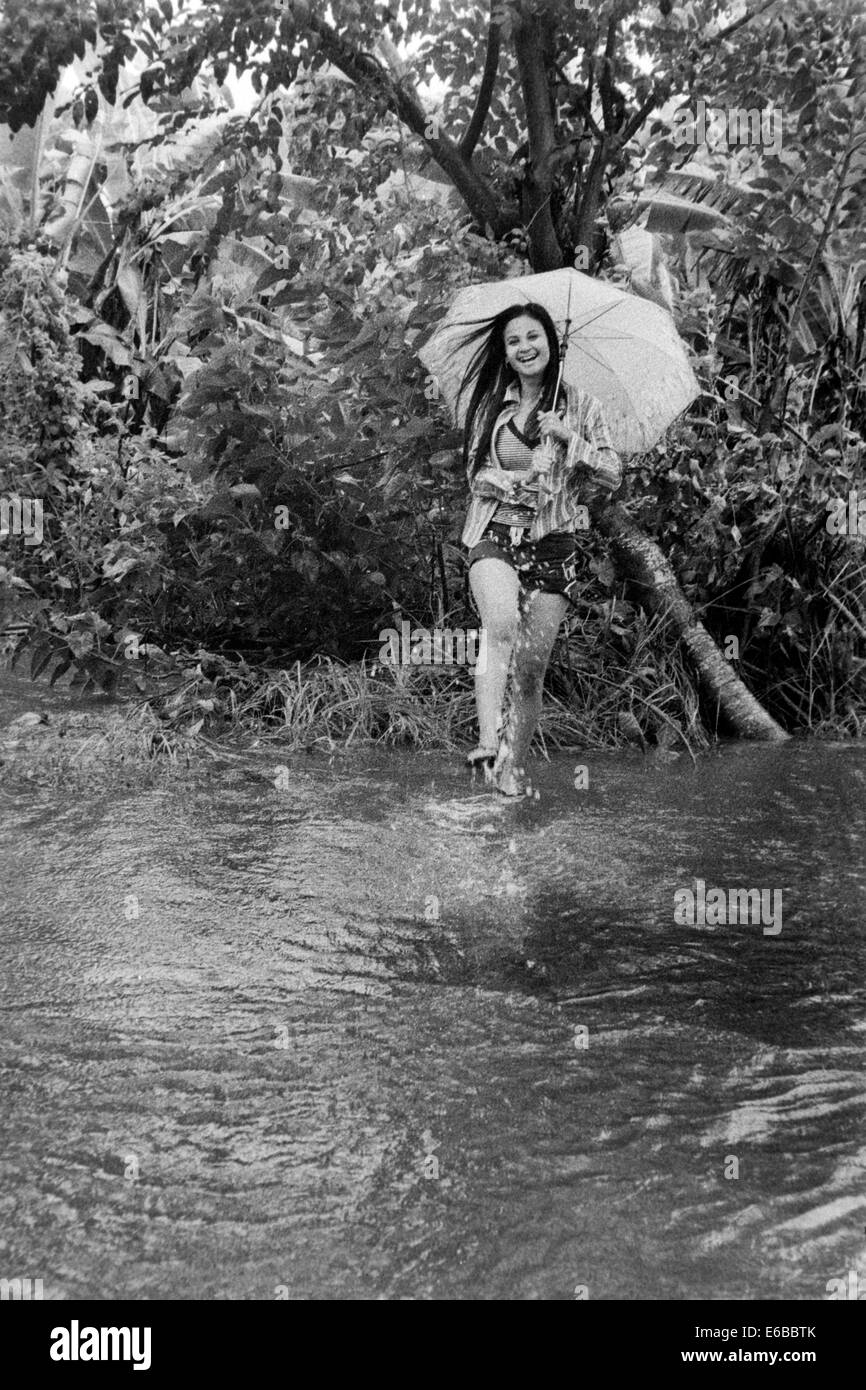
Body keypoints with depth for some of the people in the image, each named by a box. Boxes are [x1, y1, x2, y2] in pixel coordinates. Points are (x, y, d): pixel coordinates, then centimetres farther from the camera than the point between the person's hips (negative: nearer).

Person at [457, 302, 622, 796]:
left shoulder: (581, 405, 8)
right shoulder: (490, 406, 11)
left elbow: (613, 477, 4)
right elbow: (475, 472, 15)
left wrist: (571, 439, -10)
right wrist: (503, 483, -7)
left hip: (555, 544, 0)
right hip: (495, 535, 0)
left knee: (531, 666, -2)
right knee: (502, 623, -32)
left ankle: (516, 765, 14)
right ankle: (489, 737, -38)